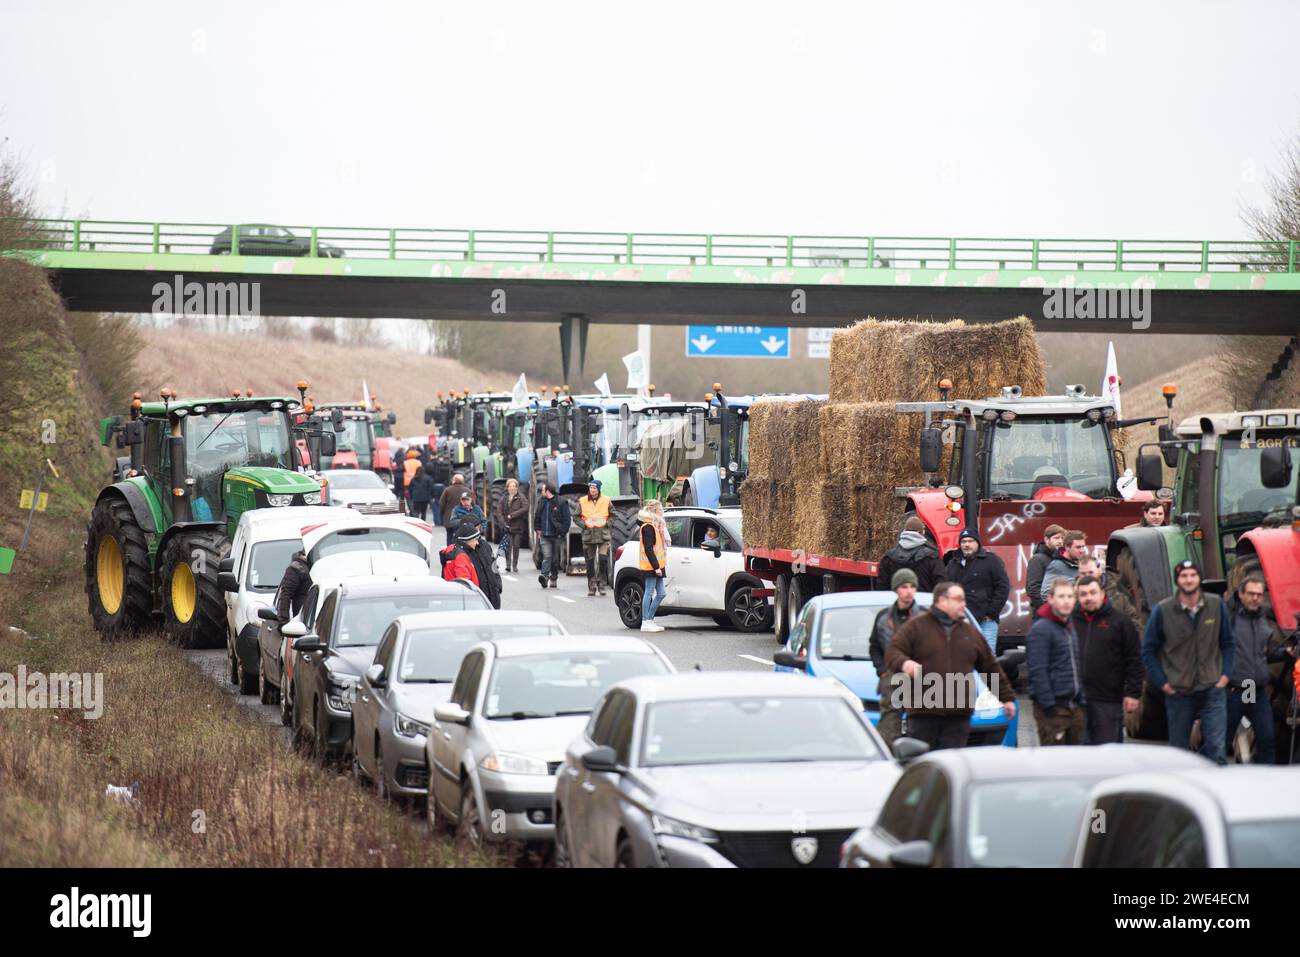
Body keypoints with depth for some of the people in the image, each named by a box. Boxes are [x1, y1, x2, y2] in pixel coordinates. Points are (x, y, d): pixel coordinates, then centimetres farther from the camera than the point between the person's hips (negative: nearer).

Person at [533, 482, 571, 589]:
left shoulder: (561, 503, -6)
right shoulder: (541, 502, 10)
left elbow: (567, 519, -5)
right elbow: (537, 517, 21)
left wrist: (562, 532, -10)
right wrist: (537, 529, 12)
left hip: (556, 536, -2)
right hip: (544, 536, 2)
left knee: (555, 559, 7)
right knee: (546, 556, -13)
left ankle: (553, 579, 17)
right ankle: (544, 576, -25)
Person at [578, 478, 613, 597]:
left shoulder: (606, 500, 3)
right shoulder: (583, 501, 5)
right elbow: (577, 517, 11)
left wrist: (606, 522, -4)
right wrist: (584, 524, -5)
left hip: (603, 535, -1)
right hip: (588, 536, 1)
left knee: (603, 560, -13)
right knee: (590, 562, 4)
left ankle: (601, 584, -1)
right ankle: (591, 587, 12)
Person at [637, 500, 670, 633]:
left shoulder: (655, 526, 17)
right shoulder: (648, 527, -13)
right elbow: (648, 549, -19)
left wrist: (659, 566, 14)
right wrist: (656, 567, -21)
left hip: (656, 567, 10)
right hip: (650, 566, -10)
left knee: (660, 594, 9)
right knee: (649, 593, -6)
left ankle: (649, 620, 15)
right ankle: (645, 622, -2)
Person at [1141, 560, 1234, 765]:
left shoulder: (1216, 605, -1)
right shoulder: (1162, 611, -5)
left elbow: (1228, 643, 10)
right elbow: (1148, 650, 2)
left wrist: (1226, 674, 0)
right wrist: (1163, 683, -3)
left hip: (1212, 689, 0)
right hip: (1178, 692, 0)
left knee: (1216, 747, -9)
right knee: (1179, 750, 11)